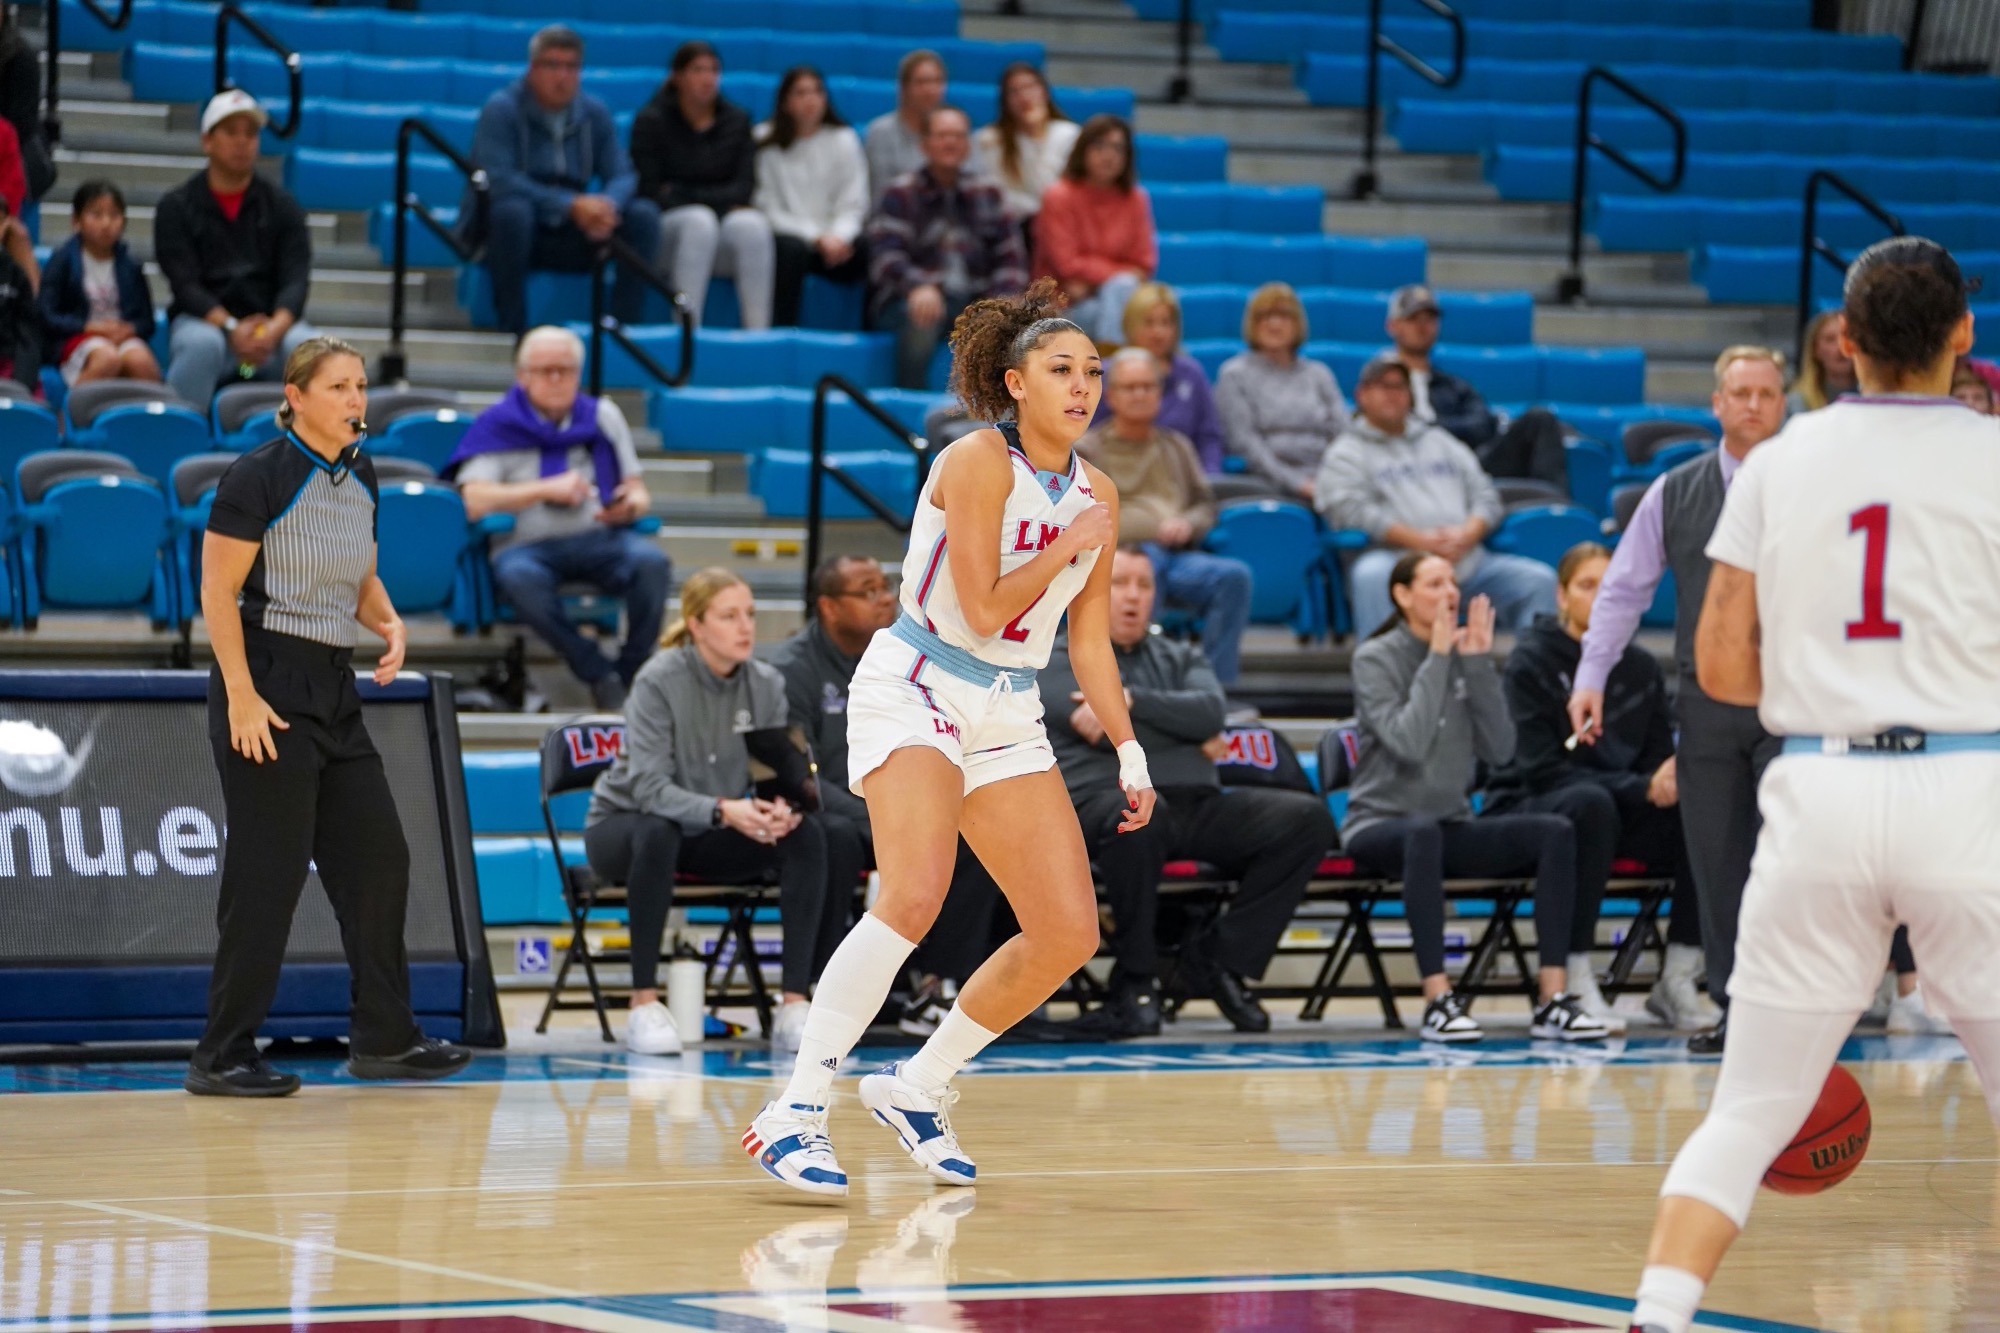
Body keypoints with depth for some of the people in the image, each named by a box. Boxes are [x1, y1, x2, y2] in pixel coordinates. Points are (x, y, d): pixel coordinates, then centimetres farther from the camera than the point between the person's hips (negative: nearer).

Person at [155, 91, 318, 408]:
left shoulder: (282, 206, 11)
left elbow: (296, 280, -1)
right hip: (204, 322, -2)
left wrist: (274, 329, -23)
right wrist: (231, 328, -24)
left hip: (272, 323, 2)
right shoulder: (175, 207, 5)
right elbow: (184, 284, -6)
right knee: (201, 345, -37)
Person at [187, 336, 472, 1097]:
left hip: (334, 690, 8)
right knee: (269, 871, -7)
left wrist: (390, 625, 0)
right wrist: (242, 698, -20)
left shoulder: (359, 477, 10)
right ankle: (221, 1057, 1)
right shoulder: (259, 477, -13)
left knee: (378, 857, 8)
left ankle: (384, 1038, 19)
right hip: (267, 685, -8)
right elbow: (218, 593, -14)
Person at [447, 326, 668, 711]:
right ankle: (601, 677, -29)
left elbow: (639, 493, 17)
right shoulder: (498, 426, 5)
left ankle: (631, 674, -15)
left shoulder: (602, 416, 16)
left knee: (651, 561, -31)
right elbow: (474, 502, -8)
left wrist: (630, 505, -9)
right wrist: (548, 490, -15)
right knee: (519, 578, -39)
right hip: (527, 545, -2)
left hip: (600, 538, 3)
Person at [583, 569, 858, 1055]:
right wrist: (723, 810, -44)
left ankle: (794, 1006, -24)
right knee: (658, 832, -40)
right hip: (623, 827, -5)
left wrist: (782, 808, -32)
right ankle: (644, 1005, -32)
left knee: (807, 832, -21)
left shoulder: (766, 685, -5)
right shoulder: (659, 681, -19)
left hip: (713, 836, 5)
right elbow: (648, 787, -28)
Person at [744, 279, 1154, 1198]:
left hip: (1008, 719, 8)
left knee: (1069, 934, -1)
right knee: (915, 892, -29)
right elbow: (983, 609, -18)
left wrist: (1129, 753, 11)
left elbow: (1089, 644, 15)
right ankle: (796, 1112, -27)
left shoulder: (1094, 495, 8)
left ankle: (914, 1089, 16)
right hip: (916, 691, -8)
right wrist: (1071, 545, -10)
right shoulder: (978, 464, -13)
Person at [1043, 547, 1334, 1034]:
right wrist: (1193, 739, 3)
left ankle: (1216, 958, -10)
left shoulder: (1180, 659, 26)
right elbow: (1107, 733, -5)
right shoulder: (1059, 661, 12)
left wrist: (1128, 700, -8)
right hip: (1100, 798, -5)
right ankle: (1135, 978, -23)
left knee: (1306, 818, -16)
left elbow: (1209, 713, 3)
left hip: (1196, 806, 5)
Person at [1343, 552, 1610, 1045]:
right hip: (1380, 826, -5)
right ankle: (1438, 1000, -41)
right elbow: (1407, 742, -22)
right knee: (1424, 833, -40)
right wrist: (1437, 659, -17)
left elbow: (1499, 750, -2)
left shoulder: (1462, 655, 8)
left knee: (1556, 832, -18)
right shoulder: (1376, 659, -6)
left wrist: (1479, 664, -8)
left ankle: (1553, 999, -23)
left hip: (1451, 826, 5)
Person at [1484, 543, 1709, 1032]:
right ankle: (1575, 983, -35)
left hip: (1622, 810, 5)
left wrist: (1669, 781, -17)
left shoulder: (1640, 667, 8)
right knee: (1591, 802, -40)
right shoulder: (1530, 663, -7)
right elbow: (1541, 769, -15)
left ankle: (1678, 978, -18)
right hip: (1527, 808, -5)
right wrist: (1640, 789, -25)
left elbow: (1659, 755, 10)